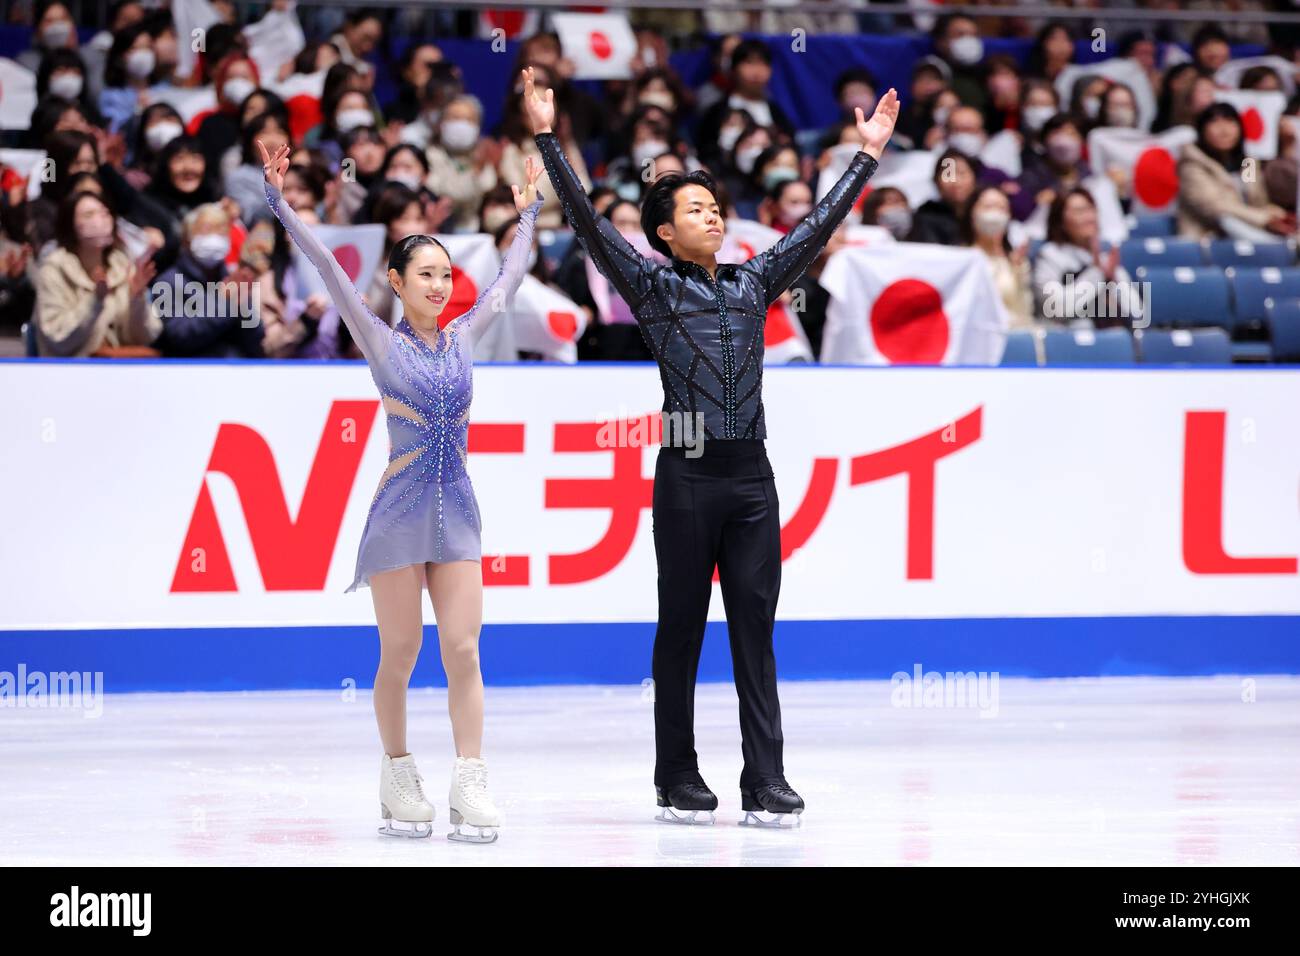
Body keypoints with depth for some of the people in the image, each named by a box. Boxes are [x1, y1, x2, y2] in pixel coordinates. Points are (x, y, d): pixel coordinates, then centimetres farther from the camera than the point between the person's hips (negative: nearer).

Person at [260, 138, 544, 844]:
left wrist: (527, 214, 33)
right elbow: (327, 267, -9)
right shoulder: (381, 341, -2)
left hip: (456, 510, 3)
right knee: (400, 653, 2)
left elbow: (508, 279, 24)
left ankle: (470, 789, -8)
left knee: (462, 651, -5)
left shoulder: (462, 337, 9)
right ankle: (398, 782, 16)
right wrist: (279, 202, -16)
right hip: (400, 511, -3)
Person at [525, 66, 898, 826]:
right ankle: (679, 781, 8)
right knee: (682, 629, 2)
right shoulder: (654, 288, 3)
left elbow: (820, 225, 20)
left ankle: (766, 783, -2)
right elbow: (590, 222, -5)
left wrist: (869, 154, 22)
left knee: (755, 627, 1)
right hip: (688, 477, -4)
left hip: (751, 477, 4)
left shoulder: (753, 284, 15)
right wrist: (548, 141, -12)